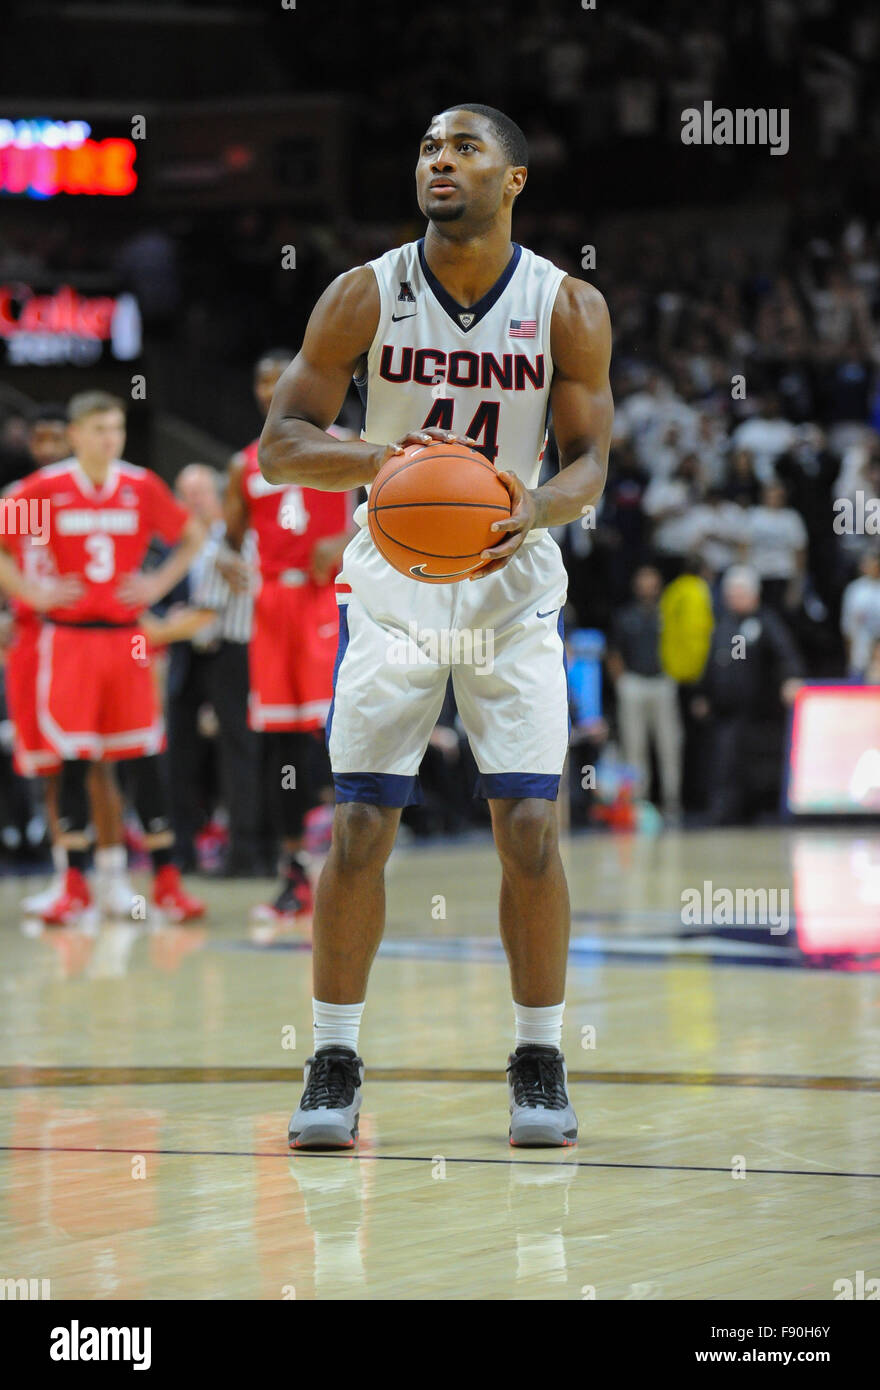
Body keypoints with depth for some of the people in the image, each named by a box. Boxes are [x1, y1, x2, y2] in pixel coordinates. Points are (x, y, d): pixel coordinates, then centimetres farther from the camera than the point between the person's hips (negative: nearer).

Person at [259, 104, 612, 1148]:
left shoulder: (569, 308, -6)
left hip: (513, 587, 0)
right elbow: (280, 443, -6)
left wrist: (537, 508, -26)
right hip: (390, 586, 0)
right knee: (358, 827, -6)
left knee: (529, 828, -8)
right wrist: (371, 457, -27)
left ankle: (539, 1061, 7)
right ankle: (334, 1063, 7)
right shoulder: (365, 296, -7)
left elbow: (588, 463, -3)